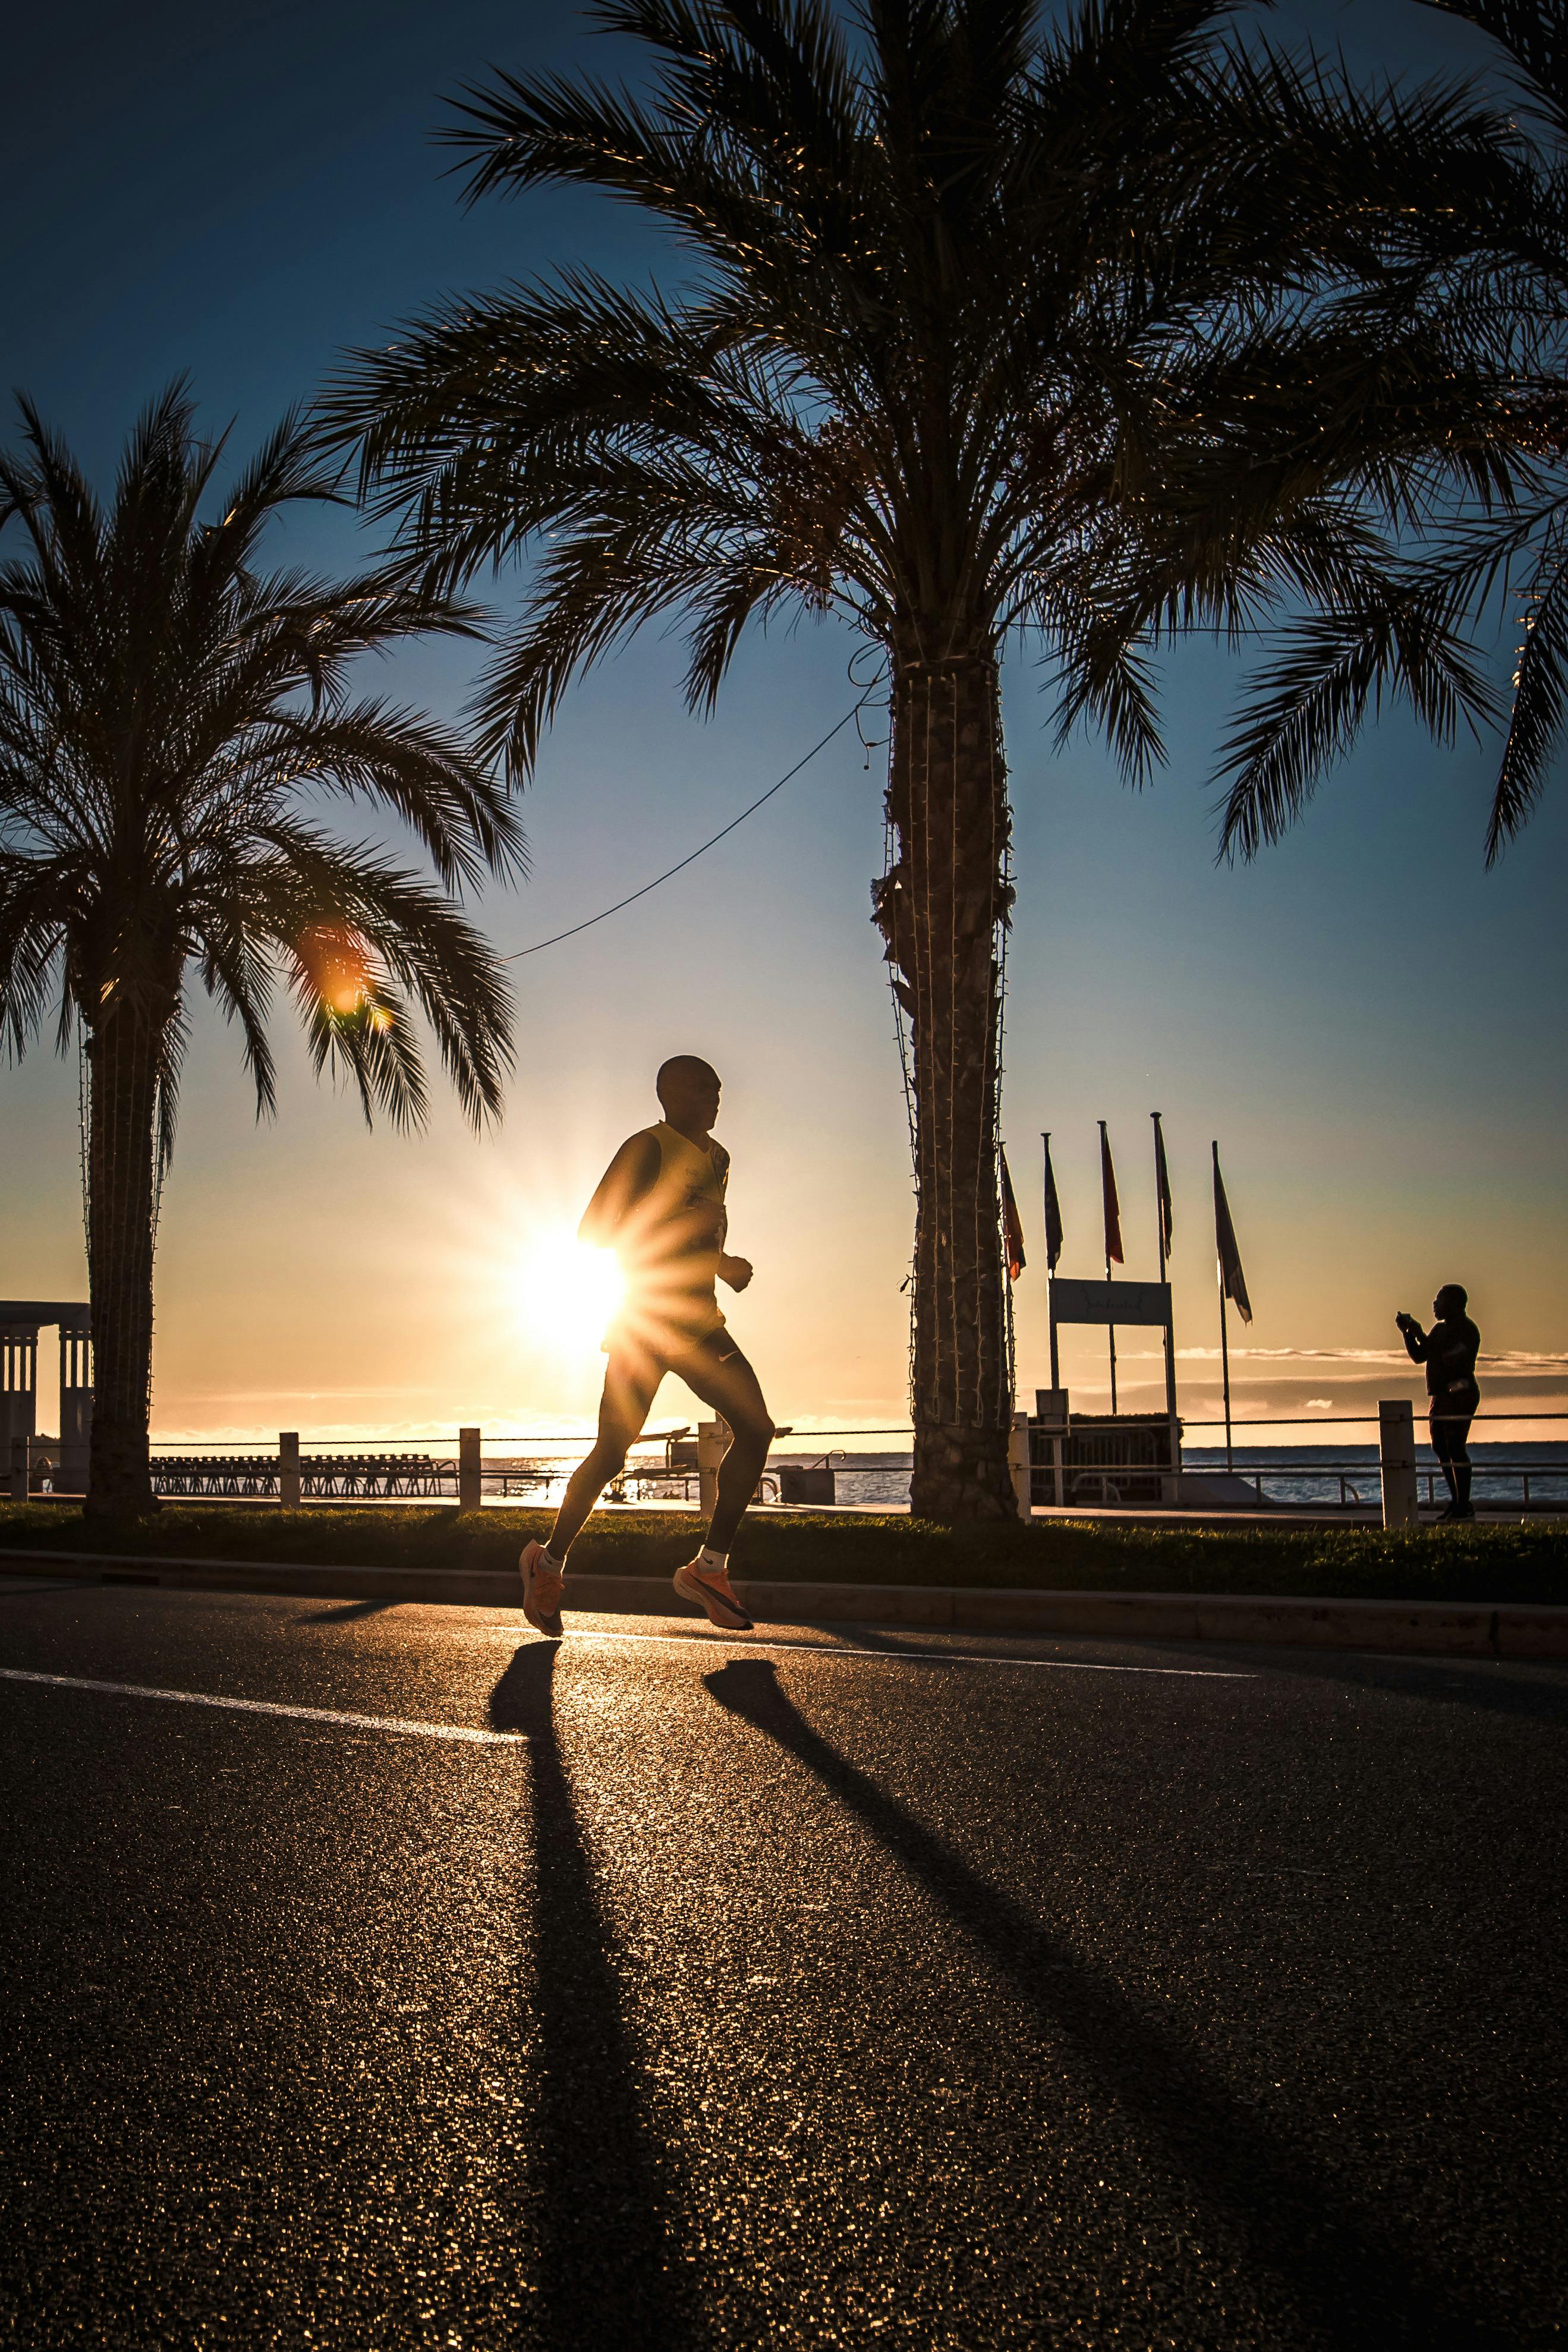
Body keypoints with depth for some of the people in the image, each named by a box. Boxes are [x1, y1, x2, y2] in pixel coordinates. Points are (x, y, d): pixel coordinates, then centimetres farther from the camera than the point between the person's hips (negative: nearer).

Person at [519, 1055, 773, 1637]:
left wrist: (723, 1265, 13)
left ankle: (710, 1566, 1)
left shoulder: (715, 1157, 17)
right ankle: (549, 1562, 16)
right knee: (612, 1452, -6)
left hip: (699, 1325, 8)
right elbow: (594, 1230, -15)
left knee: (756, 1428, -6)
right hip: (643, 1322, -7)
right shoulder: (647, 1148, -8)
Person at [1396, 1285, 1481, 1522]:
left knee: (1455, 1447, -12)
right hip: (1441, 1396, 10)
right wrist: (1407, 1332, 5)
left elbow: (1447, 1358, -23)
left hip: (1459, 1394, -10)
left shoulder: (1466, 1330, -12)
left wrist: (1420, 1335, -18)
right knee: (1441, 1448, 11)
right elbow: (1418, 1356, 17)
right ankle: (1456, 1501, 18)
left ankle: (1464, 1505, -11)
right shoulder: (1440, 1329, 17)